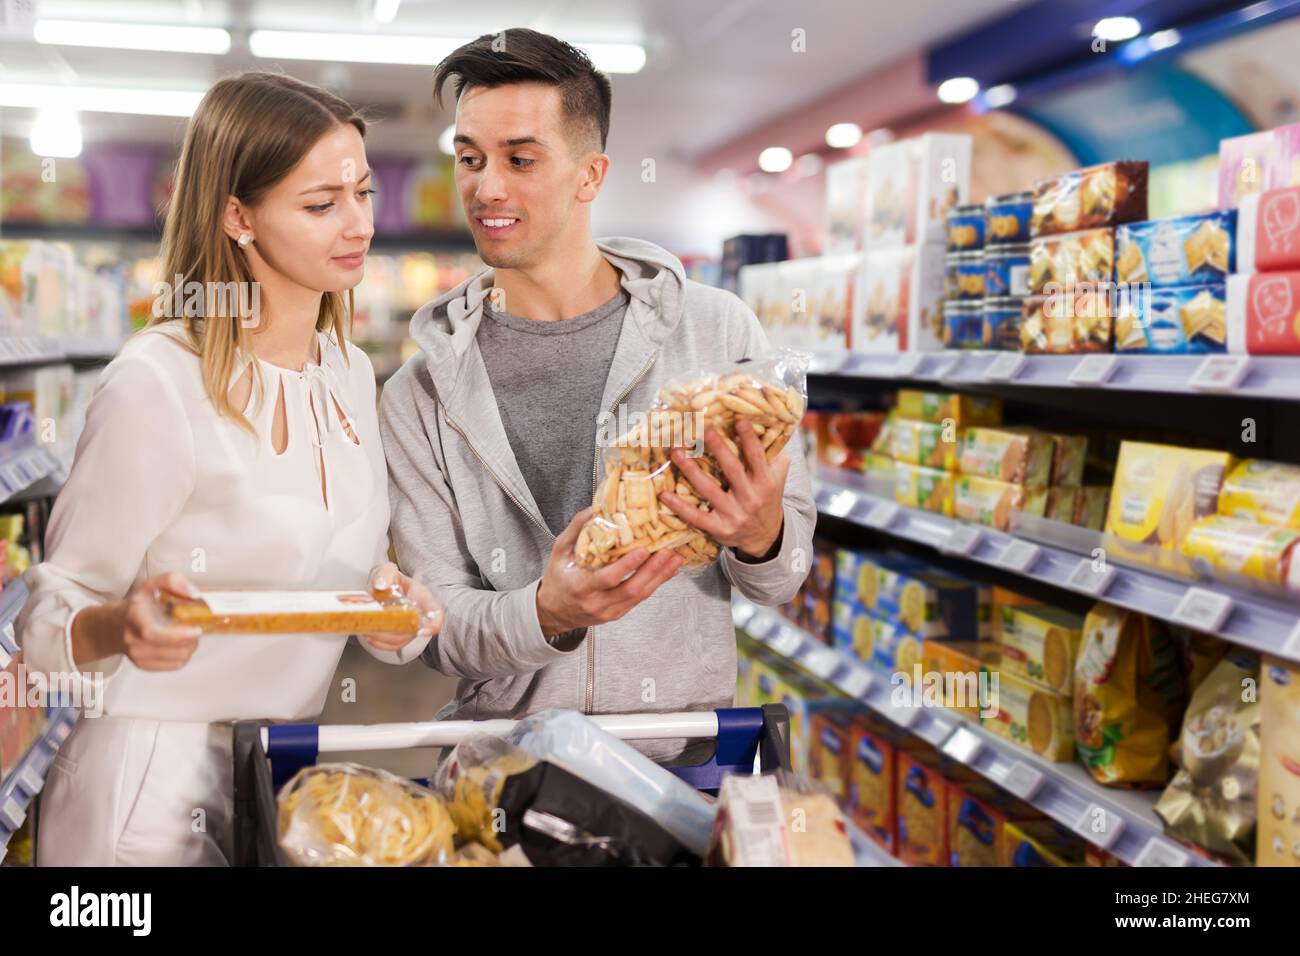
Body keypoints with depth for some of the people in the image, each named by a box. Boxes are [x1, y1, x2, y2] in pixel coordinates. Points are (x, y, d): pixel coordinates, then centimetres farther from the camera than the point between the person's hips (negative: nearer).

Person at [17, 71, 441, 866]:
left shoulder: (352, 374, 4)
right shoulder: (158, 383, -17)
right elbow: (48, 622, -12)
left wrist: (397, 610, -7)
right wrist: (124, 625, -33)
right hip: (156, 796, -7)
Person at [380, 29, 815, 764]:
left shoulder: (718, 331, -1)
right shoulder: (423, 394, 1)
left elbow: (786, 577, 6)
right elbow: (437, 629, -1)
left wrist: (759, 540, -17)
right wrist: (546, 614, -21)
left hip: (687, 756, 1)